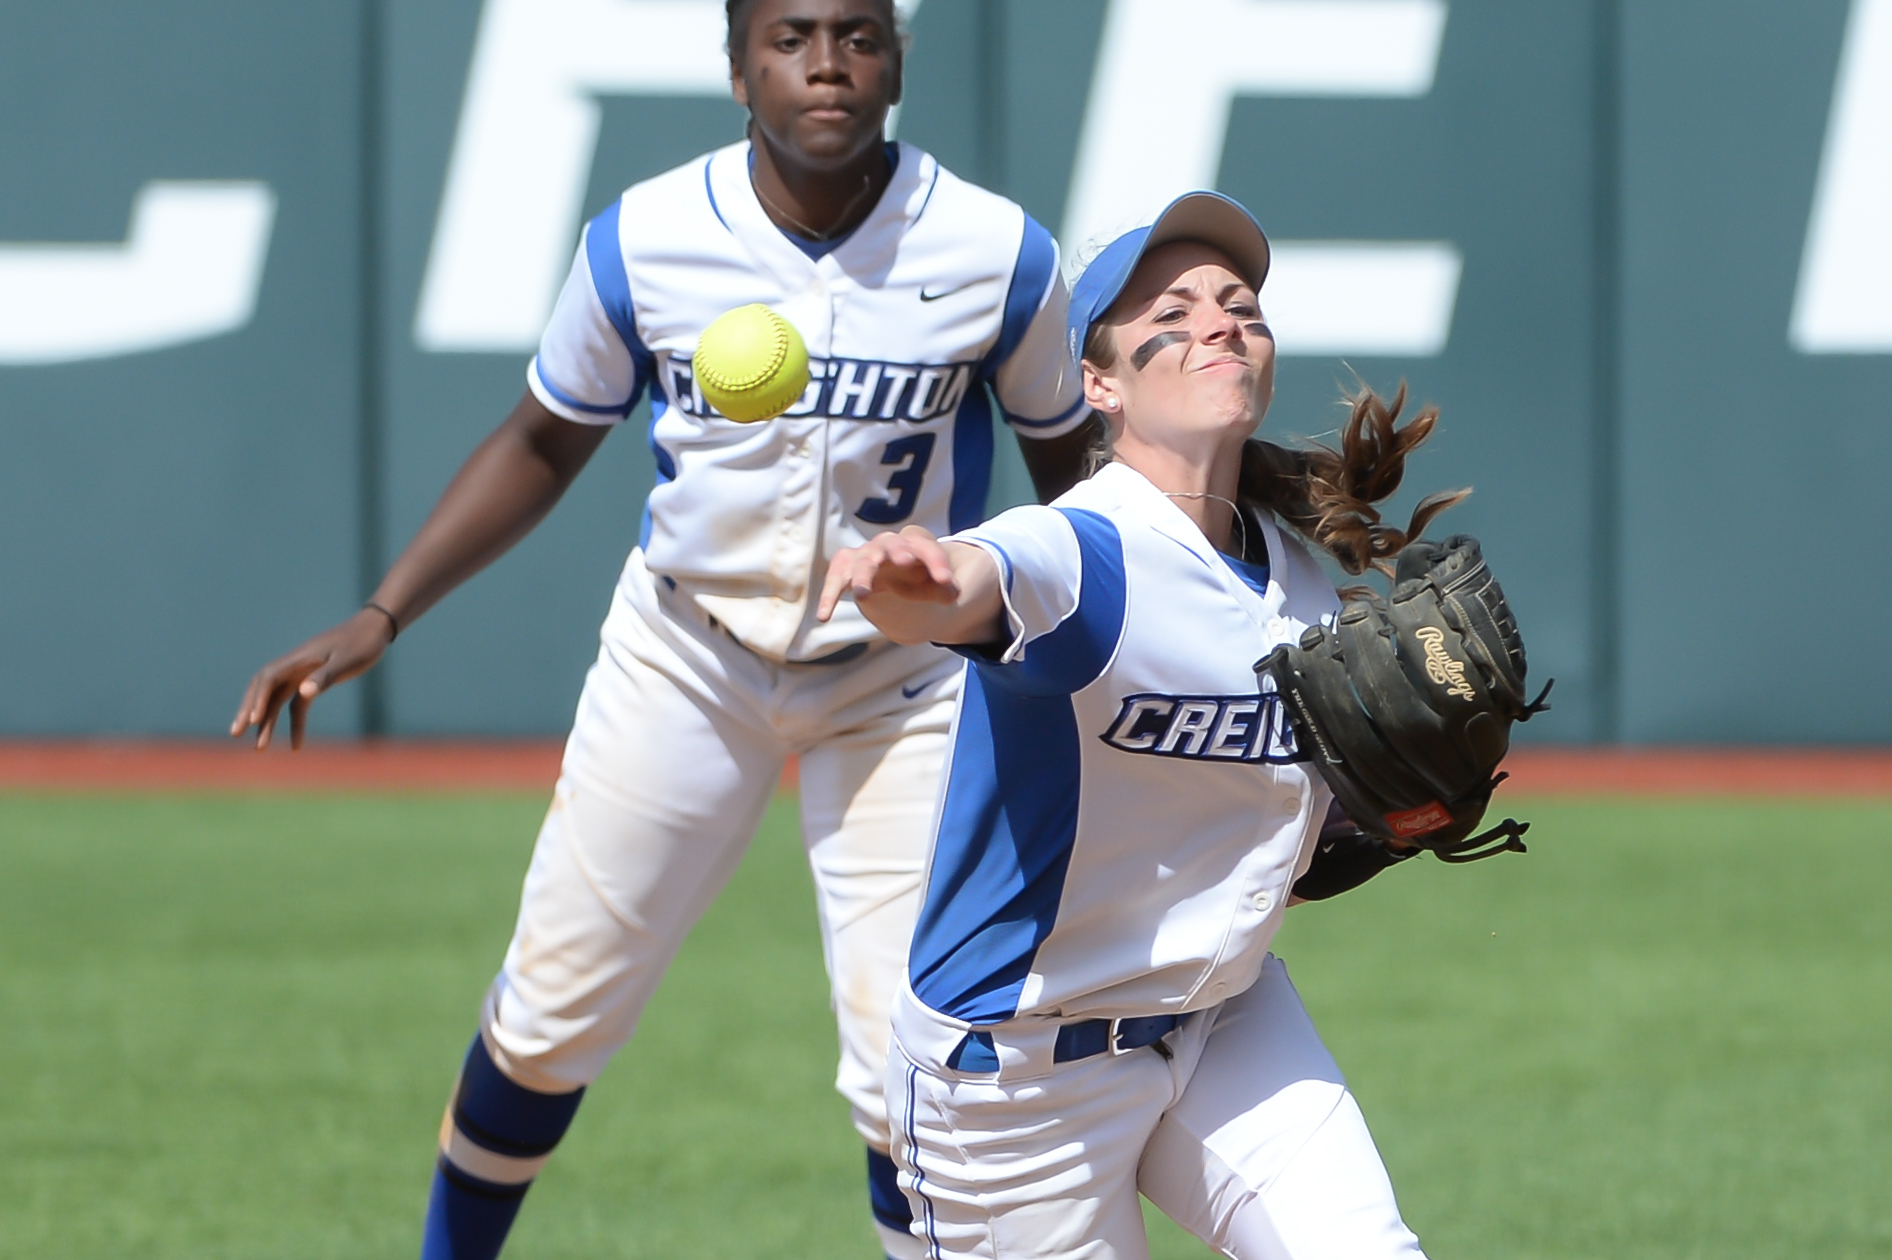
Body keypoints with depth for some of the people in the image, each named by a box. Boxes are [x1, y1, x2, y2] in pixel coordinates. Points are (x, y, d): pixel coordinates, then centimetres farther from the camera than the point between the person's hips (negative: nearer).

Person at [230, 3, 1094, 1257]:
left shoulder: (1000, 256, -16)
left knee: (912, 1076, -8)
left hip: (899, 677, -1)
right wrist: (382, 617, -6)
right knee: (553, 1013, 5)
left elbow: (1068, 455, 0)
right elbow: (545, 446, 2)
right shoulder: (644, 244, -13)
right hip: (683, 655, 1)